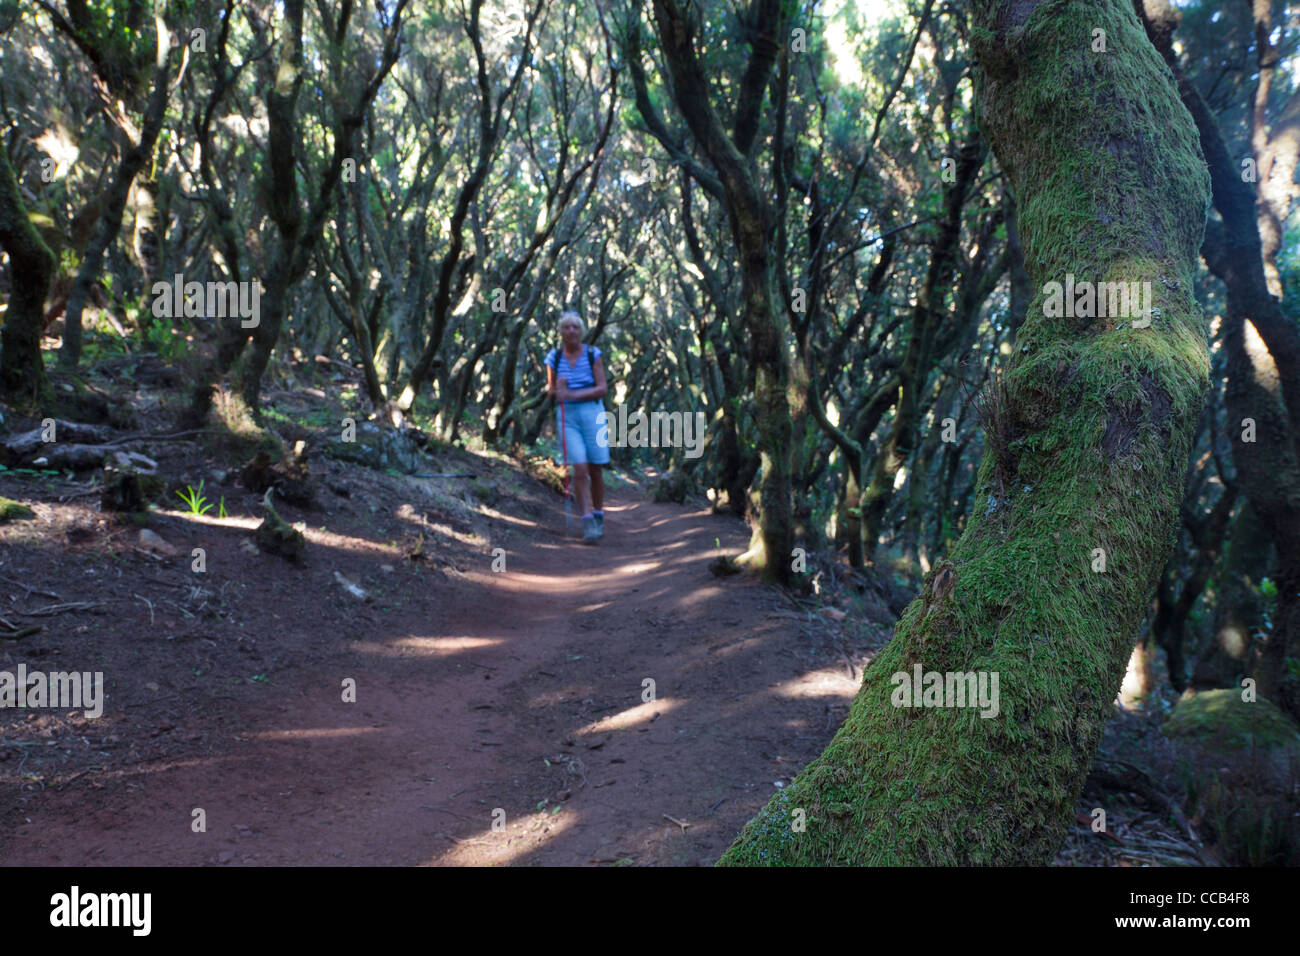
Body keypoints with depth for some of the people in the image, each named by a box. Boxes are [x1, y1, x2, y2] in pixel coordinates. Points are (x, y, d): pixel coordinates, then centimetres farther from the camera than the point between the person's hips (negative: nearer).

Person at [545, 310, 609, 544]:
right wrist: (556, 389, -9)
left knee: (595, 471, 5)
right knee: (580, 469, -13)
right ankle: (587, 524, -11)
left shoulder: (593, 354, -1)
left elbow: (602, 388, -7)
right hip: (567, 417, 0)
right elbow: (550, 391, 14)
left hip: (592, 413, 0)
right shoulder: (554, 357, 5)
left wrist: (573, 394, -17)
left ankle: (598, 516, 26)